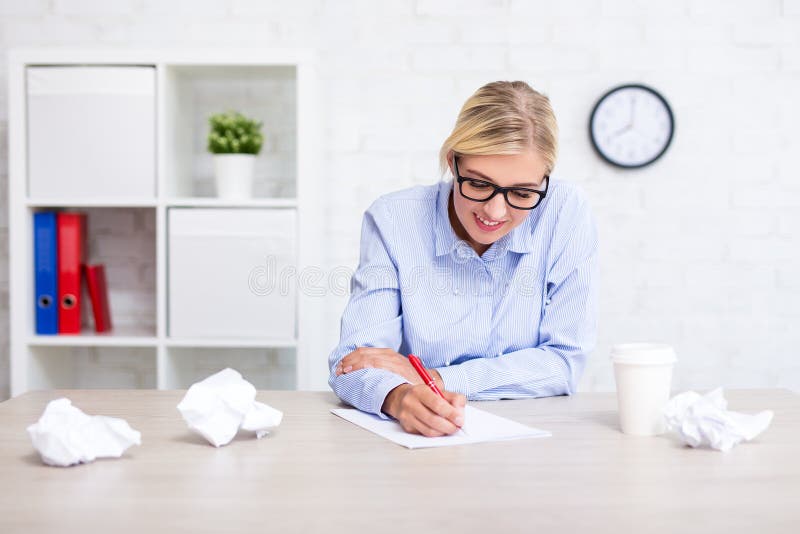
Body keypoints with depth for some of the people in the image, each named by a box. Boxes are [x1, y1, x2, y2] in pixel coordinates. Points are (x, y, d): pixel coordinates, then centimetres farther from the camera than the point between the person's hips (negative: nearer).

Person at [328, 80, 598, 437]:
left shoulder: (566, 212, -10)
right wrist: (399, 395, -37)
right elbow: (355, 360, -14)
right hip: (408, 439, 0)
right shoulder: (393, 220, -9)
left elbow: (565, 361, -8)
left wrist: (438, 379, -17)